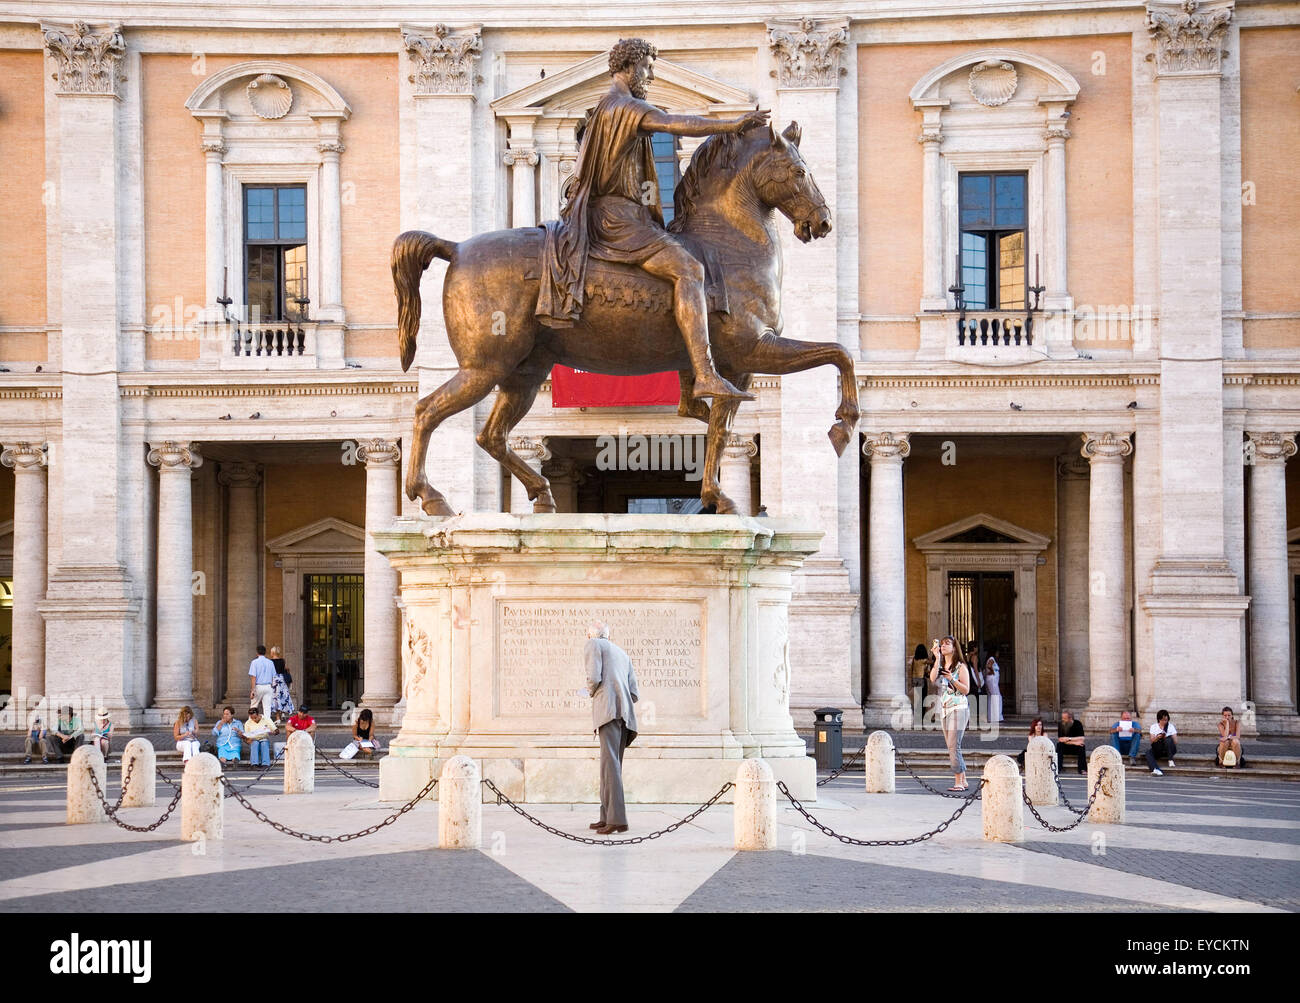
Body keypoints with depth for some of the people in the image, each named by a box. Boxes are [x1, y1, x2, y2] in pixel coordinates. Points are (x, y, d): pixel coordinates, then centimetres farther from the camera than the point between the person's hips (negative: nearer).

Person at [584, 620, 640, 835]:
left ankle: (617, 818, -26)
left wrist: (591, 692, 15)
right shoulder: (623, 654, 29)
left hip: (608, 709, -8)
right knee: (613, 763, 14)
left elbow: (594, 678, -7)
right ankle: (607, 817, 16)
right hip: (626, 713, 8)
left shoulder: (593, 645, 9)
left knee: (610, 761, -16)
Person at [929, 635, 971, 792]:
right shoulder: (940, 666, 14)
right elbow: (932, 678, -7)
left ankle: (958, 782, -15)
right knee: (952, 747, 7)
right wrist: (937, 658, -7)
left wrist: (952, 679, -19)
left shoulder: (961, 667, -3)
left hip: (958, 709, -7)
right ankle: (963, 780, 12)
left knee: (954, 746, -14)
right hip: (944, 710, 7)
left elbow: (966, 690, -6)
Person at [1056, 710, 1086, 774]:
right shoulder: (1060, 725, -7)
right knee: (1059, 745, -29)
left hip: (1076, 748, -1)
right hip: (1065, 748, 1)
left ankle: (1083, 769, -31)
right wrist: (1074, 742, -24)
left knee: (1081, 747, -32)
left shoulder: (1078, 724, -10)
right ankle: (1058, 768, -33)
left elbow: (1081, 739, -19)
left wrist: (1069, 739, -22)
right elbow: (1060, 739, -16)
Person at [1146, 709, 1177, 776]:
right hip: (1158, 749, 1)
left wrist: (1166, 738, -21)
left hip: (1169, 749, -1)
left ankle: (1171, 760, -29)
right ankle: (1156, 770, -54)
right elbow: (1152, 741, 0)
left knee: (1168, 740, -34)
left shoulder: (1171, 726, 5)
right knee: (1148, 752, -31)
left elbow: (1175, 742, -3)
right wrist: (1157, 738, -22)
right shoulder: (1154, 727, 9)